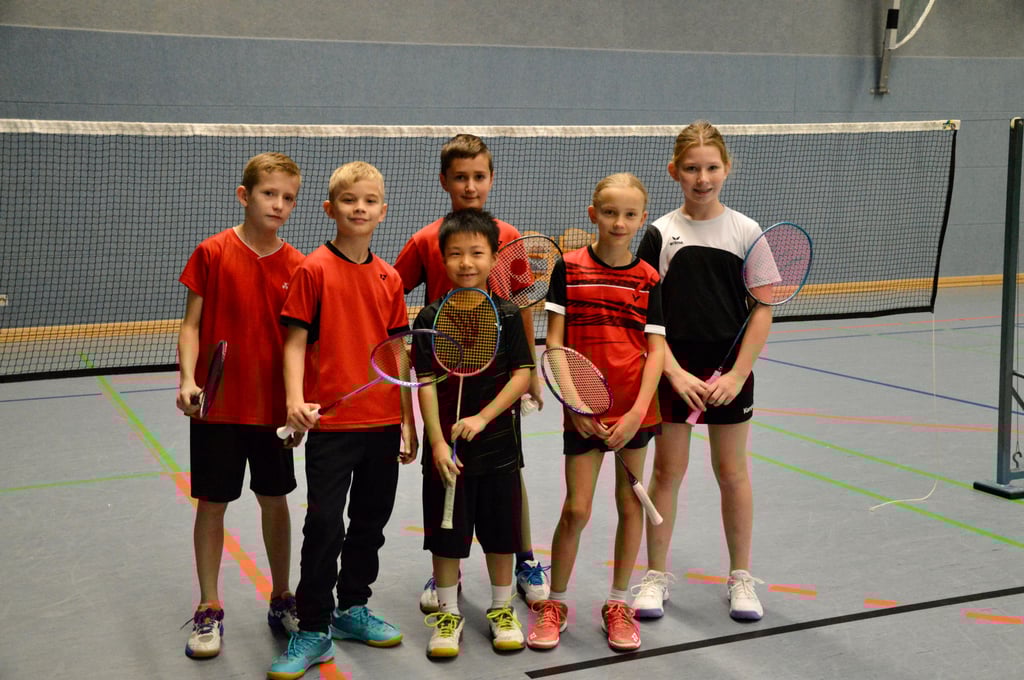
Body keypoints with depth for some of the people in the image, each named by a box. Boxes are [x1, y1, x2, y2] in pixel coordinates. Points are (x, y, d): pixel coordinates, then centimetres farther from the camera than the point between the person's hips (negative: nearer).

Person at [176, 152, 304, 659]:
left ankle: (281, 600, 29)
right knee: (212, 503, 8)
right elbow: (191, 324, -4)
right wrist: (188, 379, -18)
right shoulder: (212, 253, -7)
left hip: (274, 406, 2)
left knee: (275, 500, 13)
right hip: (218, 405, -2)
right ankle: (209, 610, 22)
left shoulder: (297, 266, -1)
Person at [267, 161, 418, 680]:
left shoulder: (389, 278, 7)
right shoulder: (314, 270, -6)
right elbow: (295, 342, -7)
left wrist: (409, 422, 11)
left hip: (383, 423, 5)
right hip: (330, 423, -5)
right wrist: (295, 399, -23)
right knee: (324, 526, -1)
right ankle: (314, 630, 12)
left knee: (370, 521, 15)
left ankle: (353, 608, 33)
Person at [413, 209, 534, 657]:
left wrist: (482, 418, -16)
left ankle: (502, 610, 29)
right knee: (446, 533, 7)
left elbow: (522, 374, -5)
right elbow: (426, 383, -5)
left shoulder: (507, 315, -1)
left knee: (500, 531, 11)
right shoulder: (431, 317, -2)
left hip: (498, 443, 1)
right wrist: (437, 442, -13)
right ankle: (448, 614, 24)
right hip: (446, 446, 0)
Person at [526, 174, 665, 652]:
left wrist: (637, 412, -12)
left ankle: (618, 604, 25)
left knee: (631, 502, 9)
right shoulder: (569, 268, -2)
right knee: (576, 509, -1)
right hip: (585, 410, -2)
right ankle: (555, 603, 19)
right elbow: (554, 342, -4)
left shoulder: (648, 279, 1)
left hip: (635, 409, 2)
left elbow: (656, 350, -1)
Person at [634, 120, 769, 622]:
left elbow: (763, 309, -1)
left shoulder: (747, 232, -1)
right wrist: (675, 372, -13)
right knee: (667, 470, 6)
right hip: (672, 370, 0)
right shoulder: (660, 234, -1)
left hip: (729, 372, 0)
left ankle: (741, 576, 24)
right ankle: (656, 576, 19)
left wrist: (738, 374, -9)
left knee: (732, 471, 9)